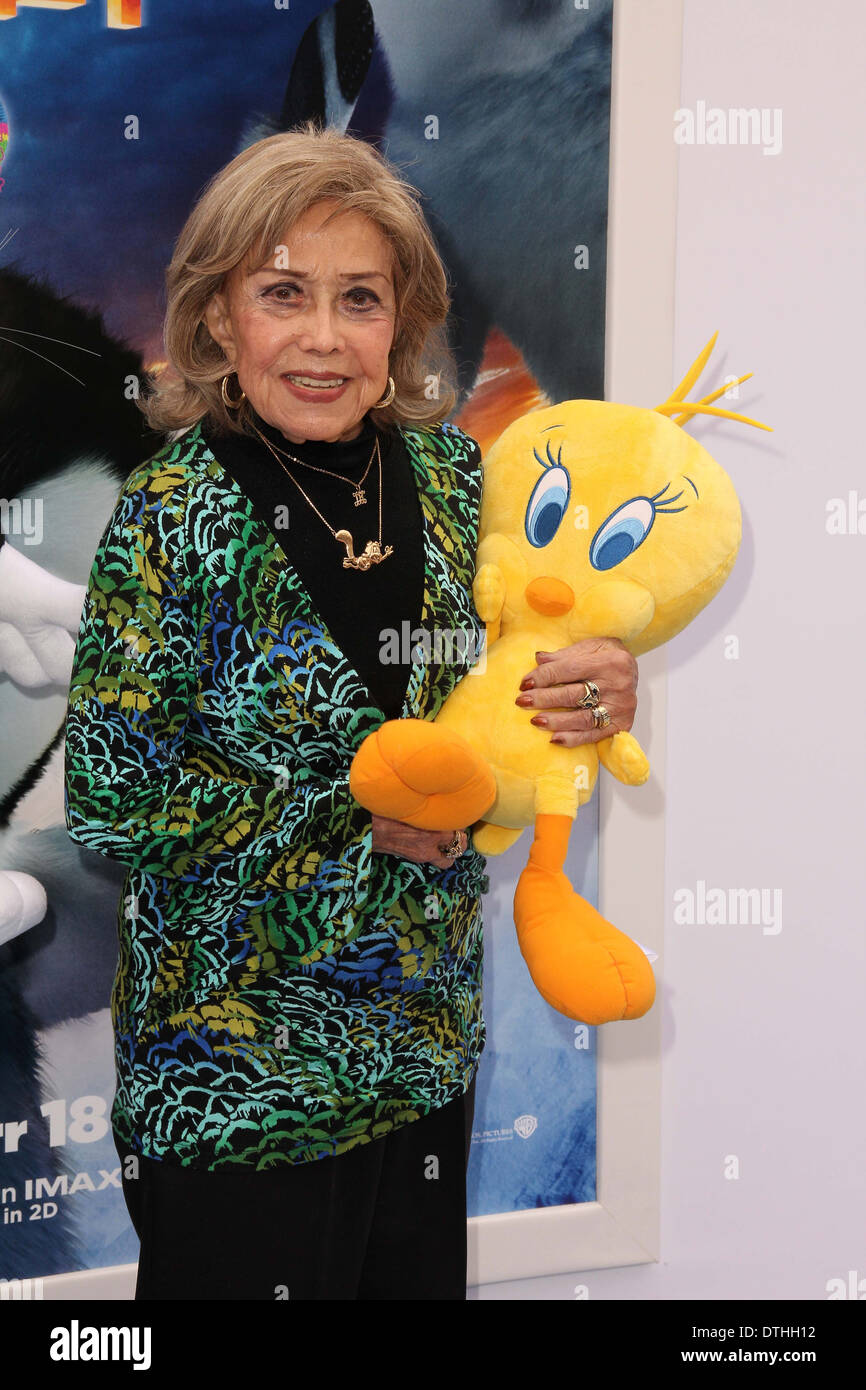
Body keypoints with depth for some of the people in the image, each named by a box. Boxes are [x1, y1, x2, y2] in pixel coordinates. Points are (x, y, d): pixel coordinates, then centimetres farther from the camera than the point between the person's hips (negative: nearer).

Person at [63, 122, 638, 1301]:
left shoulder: (443, 470, -2)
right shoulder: (176, 515, -16)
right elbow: (113, 803, -15)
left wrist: (579, 690, -12)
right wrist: (357, 817, -18)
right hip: (239, 1068, -5)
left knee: (421, 1276, 20)